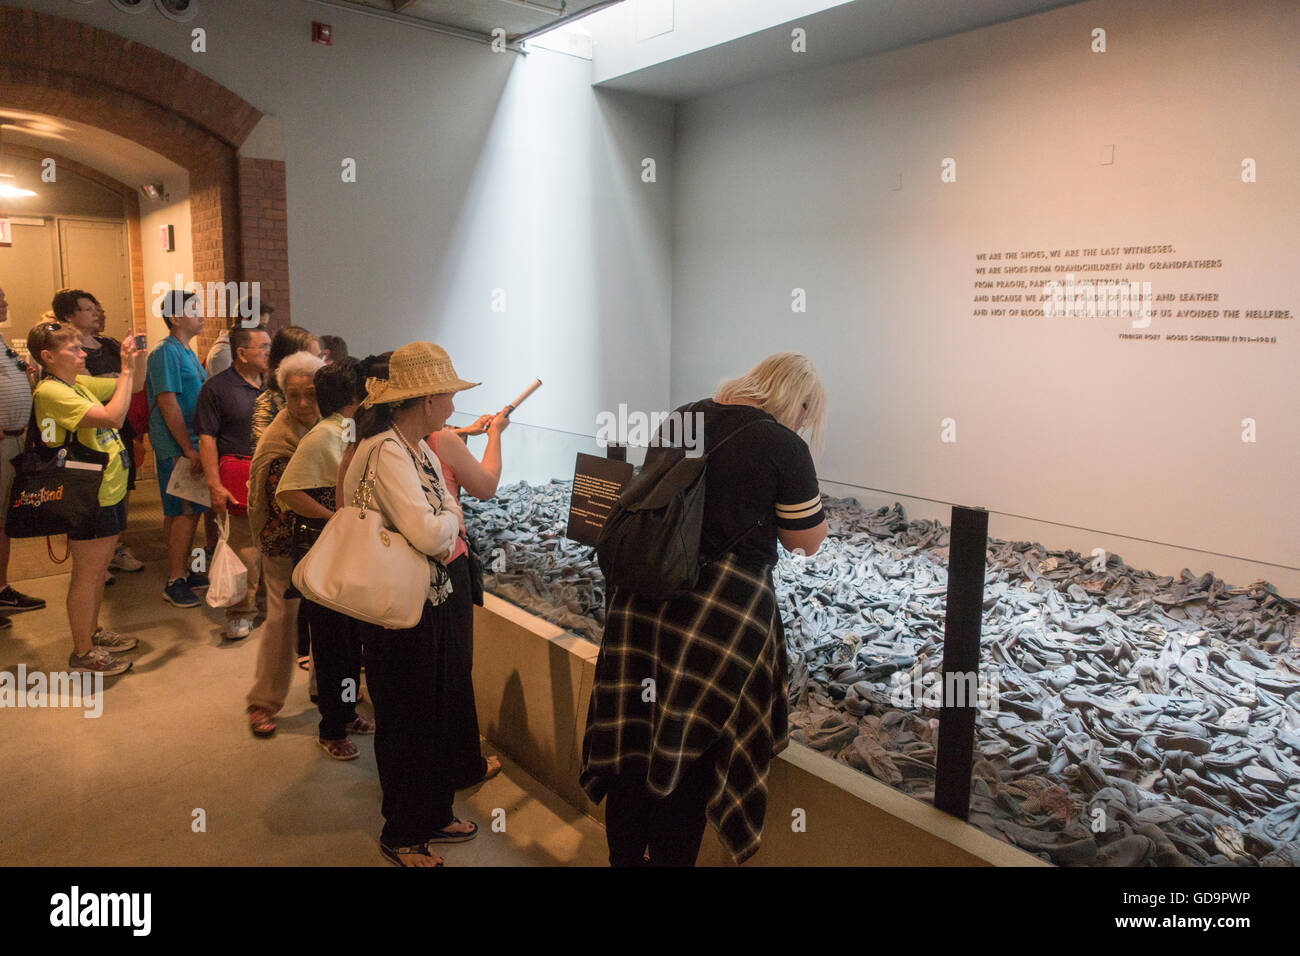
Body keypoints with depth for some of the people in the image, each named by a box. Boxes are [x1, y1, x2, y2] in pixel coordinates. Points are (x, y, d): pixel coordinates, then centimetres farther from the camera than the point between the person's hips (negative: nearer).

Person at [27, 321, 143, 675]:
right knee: (87, 575, 1)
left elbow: (122, 388, 21)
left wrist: (134, 361, 2)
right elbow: (113, 417, -29)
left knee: (99, 570, 20)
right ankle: (82, 653, 13)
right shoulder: (50, 392, -19)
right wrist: (127, 369, -23)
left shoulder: (79, 383, 9)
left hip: (109, 490, 9)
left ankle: (93, 632, 35)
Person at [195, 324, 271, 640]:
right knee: (245, 546, -2)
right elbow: (207, 438, -5)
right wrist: (215, 486, -12)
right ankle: (241, 611, 10)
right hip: (240, 472, -4)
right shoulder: (217, 387, -1)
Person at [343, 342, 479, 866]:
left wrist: (442, 538, -14)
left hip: (432, 599, 9)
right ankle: (401, 837, 30)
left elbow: (446, 513, 8)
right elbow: (427, 532, -33)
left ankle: (434, 816, 40)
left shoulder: (421, 449, 7)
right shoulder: (387, 452, -24)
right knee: (404, 722, 9)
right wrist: (452, 518, -12)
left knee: (432, 713, 21)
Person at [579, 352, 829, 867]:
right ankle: (669, 855, 27)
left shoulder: (680, 418, 8)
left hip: (639, 600, 6)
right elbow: (808, 540, -1)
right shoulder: (783, 446, -10)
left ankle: (624, 855, 36)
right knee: (690, 753, 11)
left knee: (632, 740, 18)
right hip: (719, 611, -6)